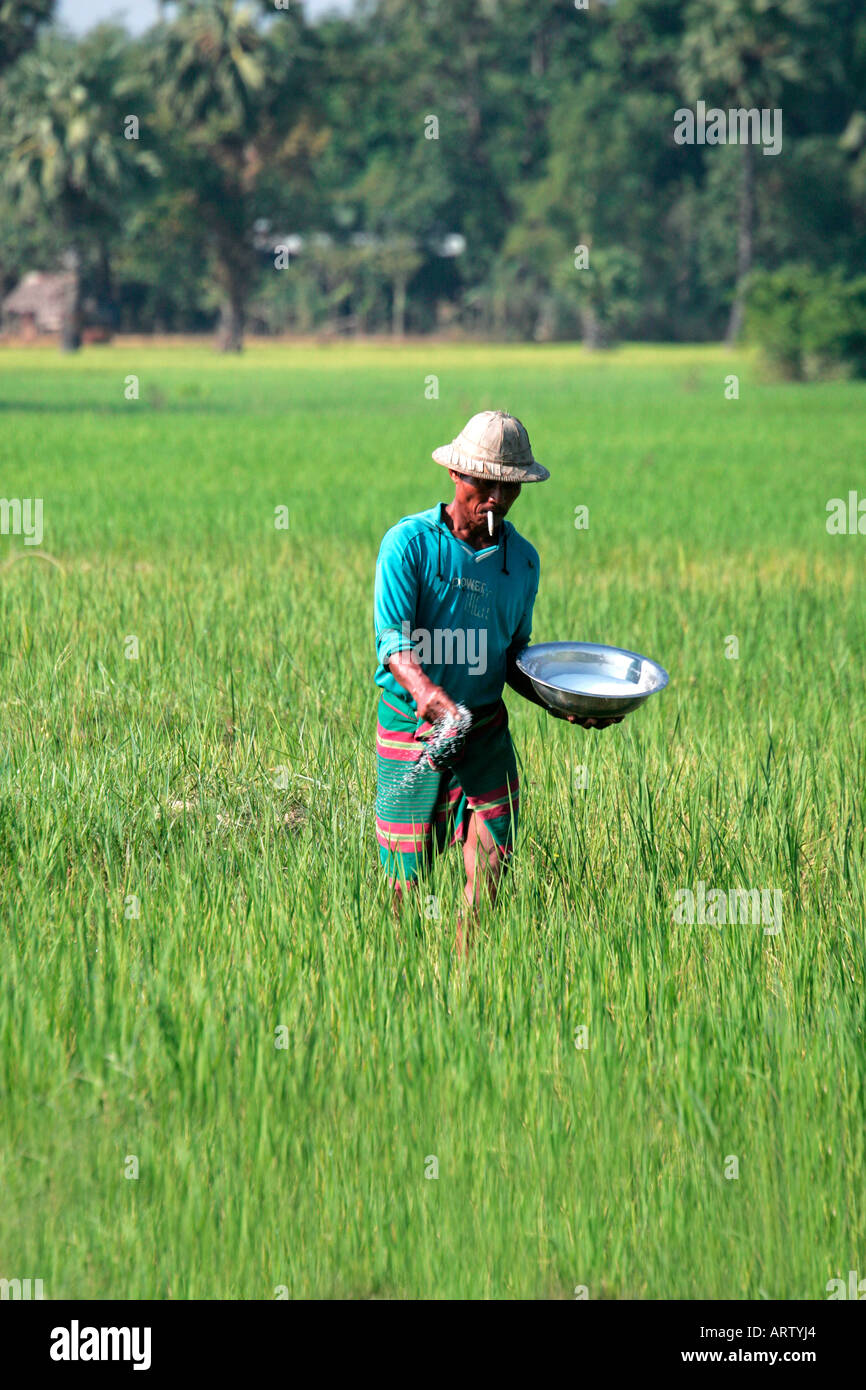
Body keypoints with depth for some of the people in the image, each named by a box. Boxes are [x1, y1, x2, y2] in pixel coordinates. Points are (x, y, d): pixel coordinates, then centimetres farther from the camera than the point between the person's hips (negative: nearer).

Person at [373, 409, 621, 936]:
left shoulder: (523, 559, 8)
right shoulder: (410, 542, -9)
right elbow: (394, 642, -17)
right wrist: (429, 694, -37)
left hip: (487, 731, 4)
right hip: (412, 730, -4)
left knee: (491, 866, -8)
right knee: (408, 884, 1)